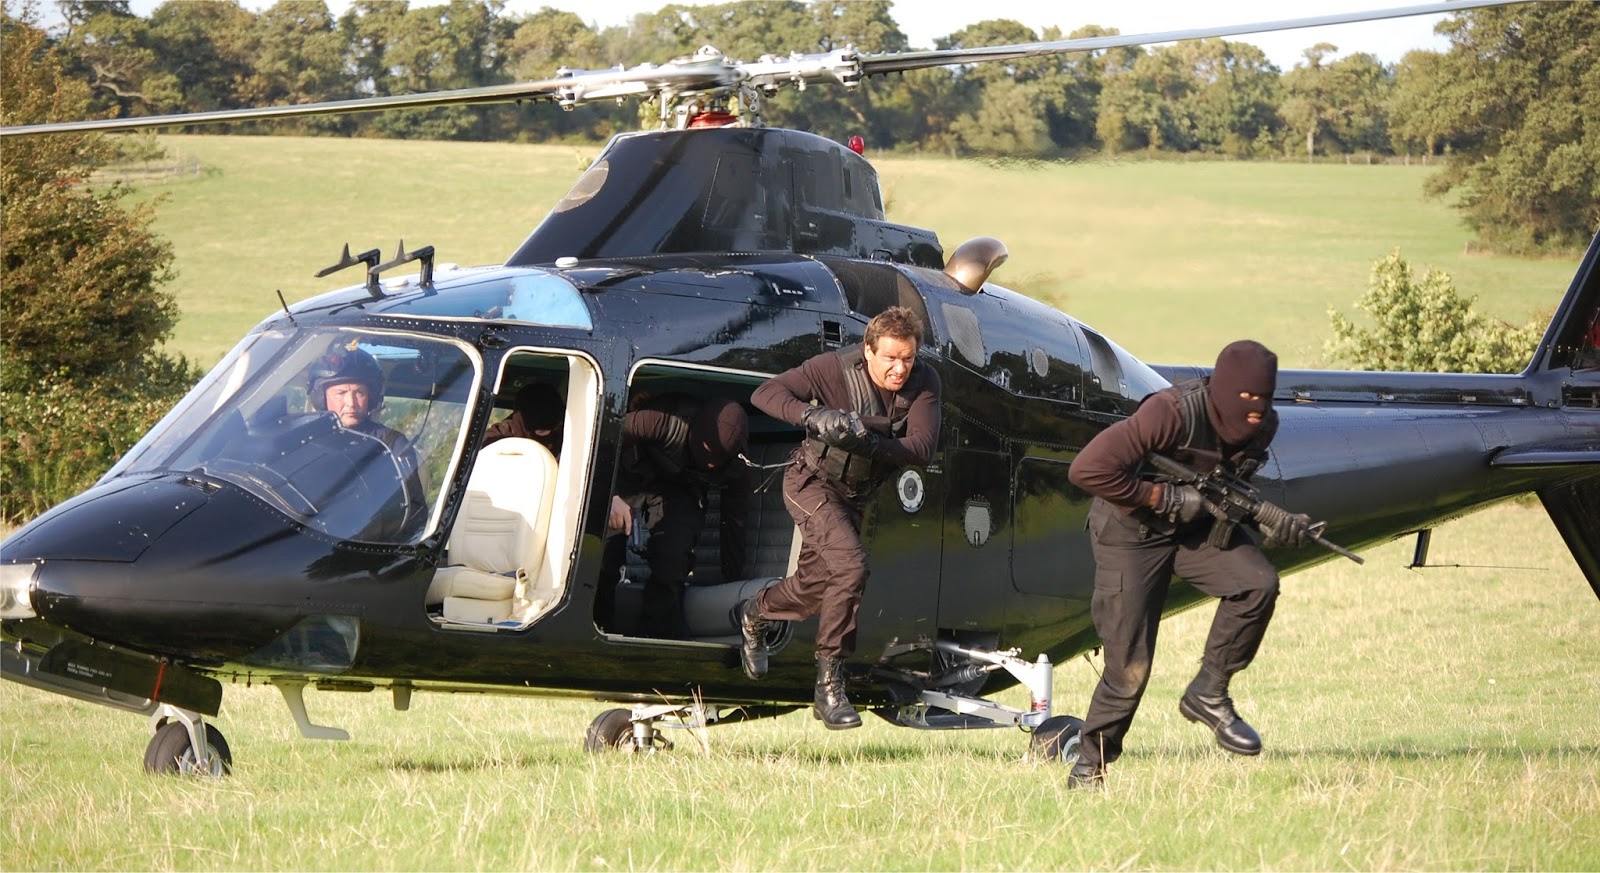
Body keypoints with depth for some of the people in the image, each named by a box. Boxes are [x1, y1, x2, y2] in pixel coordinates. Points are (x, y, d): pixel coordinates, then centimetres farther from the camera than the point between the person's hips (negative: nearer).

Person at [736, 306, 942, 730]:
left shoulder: (923, 384, -13)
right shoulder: (836, 368, -23)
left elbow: (922, 447, -23)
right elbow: (765, 393, -25)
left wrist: (871, 443, -40)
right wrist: (813, 416, -43)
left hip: (854, 495, 6)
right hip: (812, 483, -6)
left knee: (816, 585, 18)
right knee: (850, 567, -25)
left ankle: (754, 614, 52)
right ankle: (829, 687, -18)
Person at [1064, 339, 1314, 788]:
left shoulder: (1262, 427, -10)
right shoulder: (1172, 413, -30)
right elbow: (1087, 469, -32)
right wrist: (1164, 497, -28)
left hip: (1197, 526, 5)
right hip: (1133, 532, -5)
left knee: (1258, 583, -22)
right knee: (1129, 667, -7)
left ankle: (1208, 693, -3)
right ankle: (1089, 765, 14)